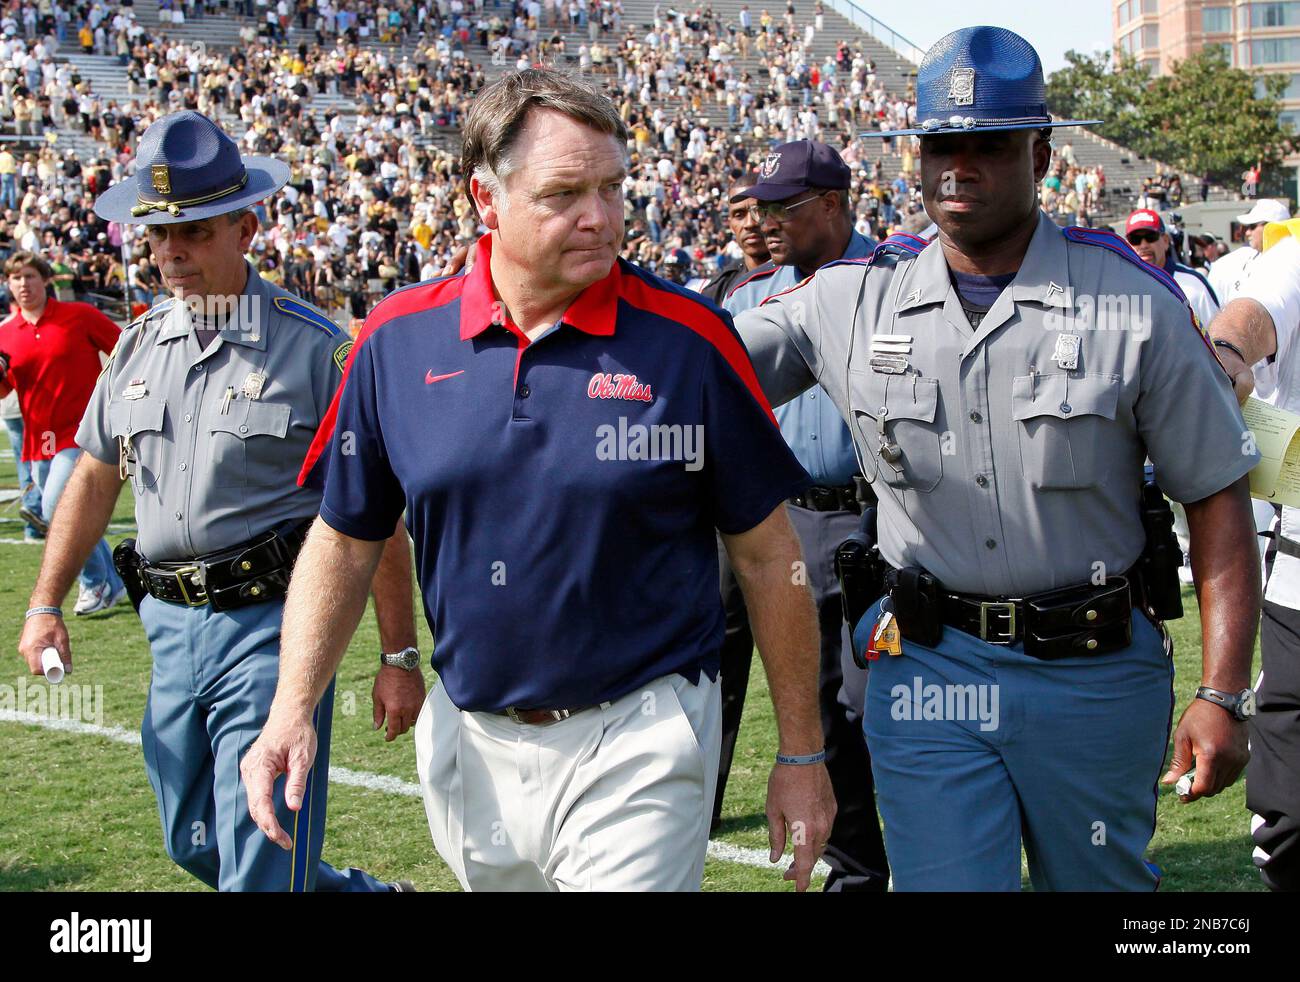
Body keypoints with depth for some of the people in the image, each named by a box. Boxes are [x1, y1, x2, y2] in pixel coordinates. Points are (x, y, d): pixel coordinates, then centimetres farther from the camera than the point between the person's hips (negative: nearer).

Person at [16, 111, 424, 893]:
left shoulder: (314, 348, -9)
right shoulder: (140, 346, 9)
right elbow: (96, 478, 19)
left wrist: (400, 657, -10)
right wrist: (46, 604, 14)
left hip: (272, 627, -7)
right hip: (172, 624, 7)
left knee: (260, 865, -7)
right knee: (194, 845, 18)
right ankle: (363, 892, 37)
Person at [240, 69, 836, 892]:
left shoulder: (688, 338, -10)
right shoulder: (398, 340, -3)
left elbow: (769, 556, -3)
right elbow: (344, 543, 7)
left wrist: (802, 756, -1)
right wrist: (293, 710, -4)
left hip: (638, 746, -3)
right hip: (469, 743, 4)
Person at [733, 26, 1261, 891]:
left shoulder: (1136, 302, -6)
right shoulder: (853, 301, 1)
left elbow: (1217, 496, -5)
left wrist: (1222, 693, -10)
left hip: (1096, 673, 0)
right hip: (927, 671, 1)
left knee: (1101, 881, 15)